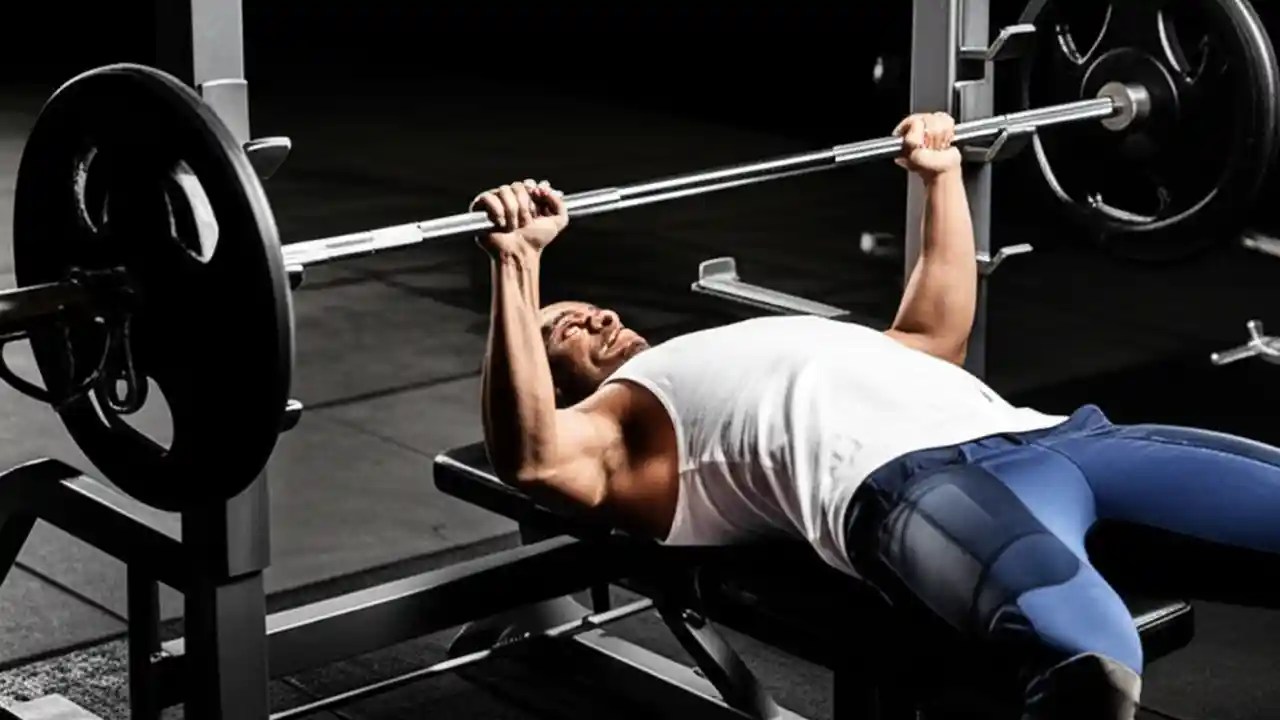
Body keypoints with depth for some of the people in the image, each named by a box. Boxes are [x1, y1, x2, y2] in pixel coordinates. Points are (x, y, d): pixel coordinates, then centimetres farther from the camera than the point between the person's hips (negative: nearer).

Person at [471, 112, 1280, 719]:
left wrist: (942, 177, 50)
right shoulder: (619, 432, 21)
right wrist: (518, 263, -8)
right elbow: (533, 456, -4)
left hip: (1047, 435, 7)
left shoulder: (754, 359, 42)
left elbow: (938, 333, 52)